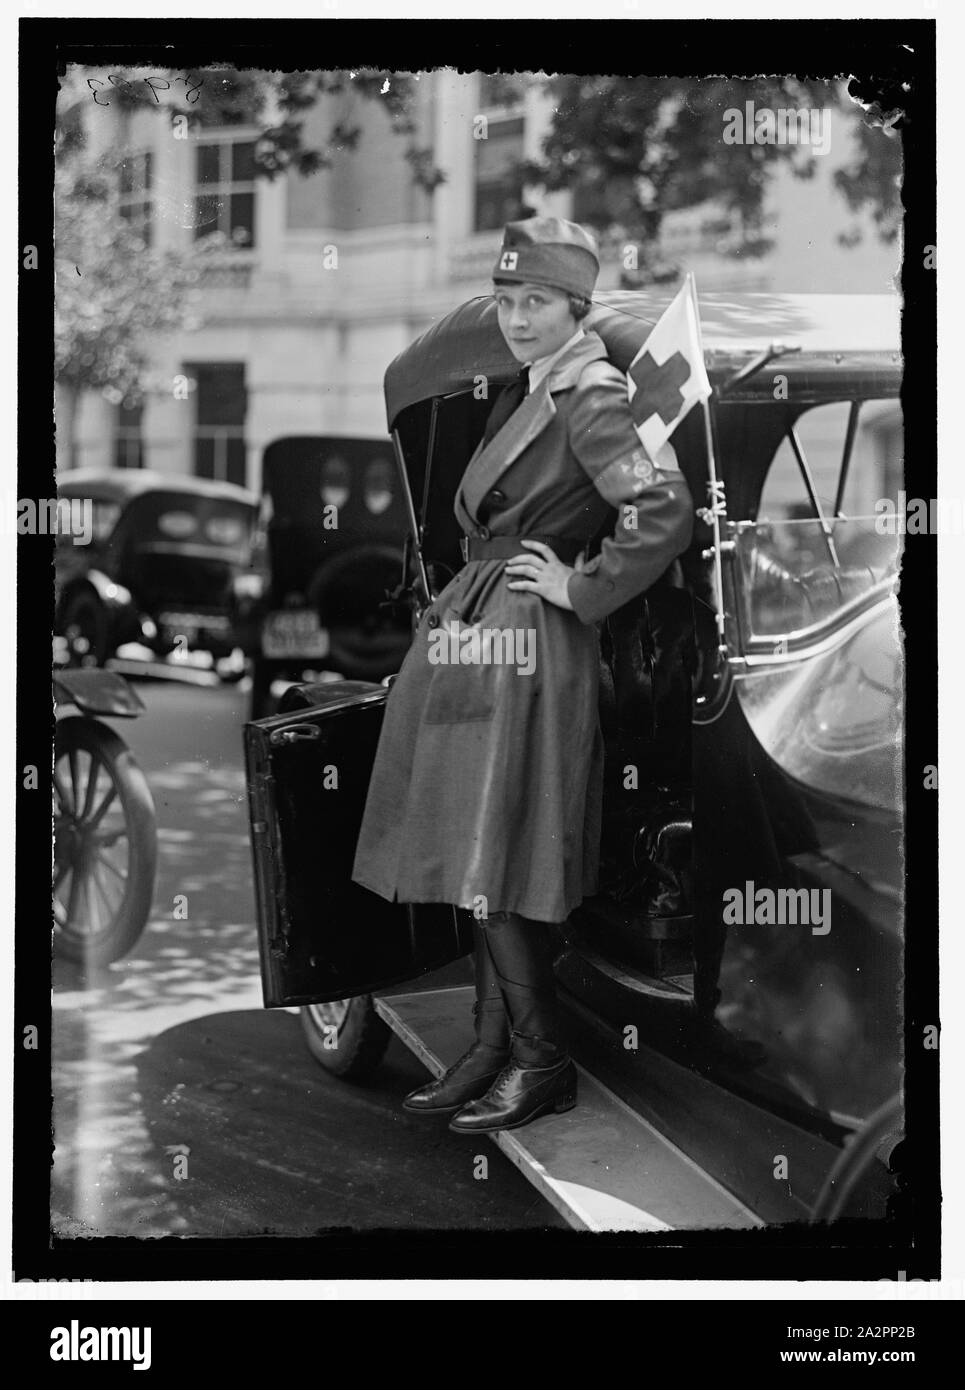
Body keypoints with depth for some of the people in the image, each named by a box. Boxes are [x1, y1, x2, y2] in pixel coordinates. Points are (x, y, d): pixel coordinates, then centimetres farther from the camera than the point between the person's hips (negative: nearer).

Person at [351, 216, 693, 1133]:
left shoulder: (590, 402, -12)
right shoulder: (526, 392, 16)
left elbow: (666, 515, -25)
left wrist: (582, 591, -16)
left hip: (526, 647, -9)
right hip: (473, 637, 9)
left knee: (491, 867, -7)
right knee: (471, 862, 10)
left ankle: (543, 1062, 3)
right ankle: (493, 1047, 18)